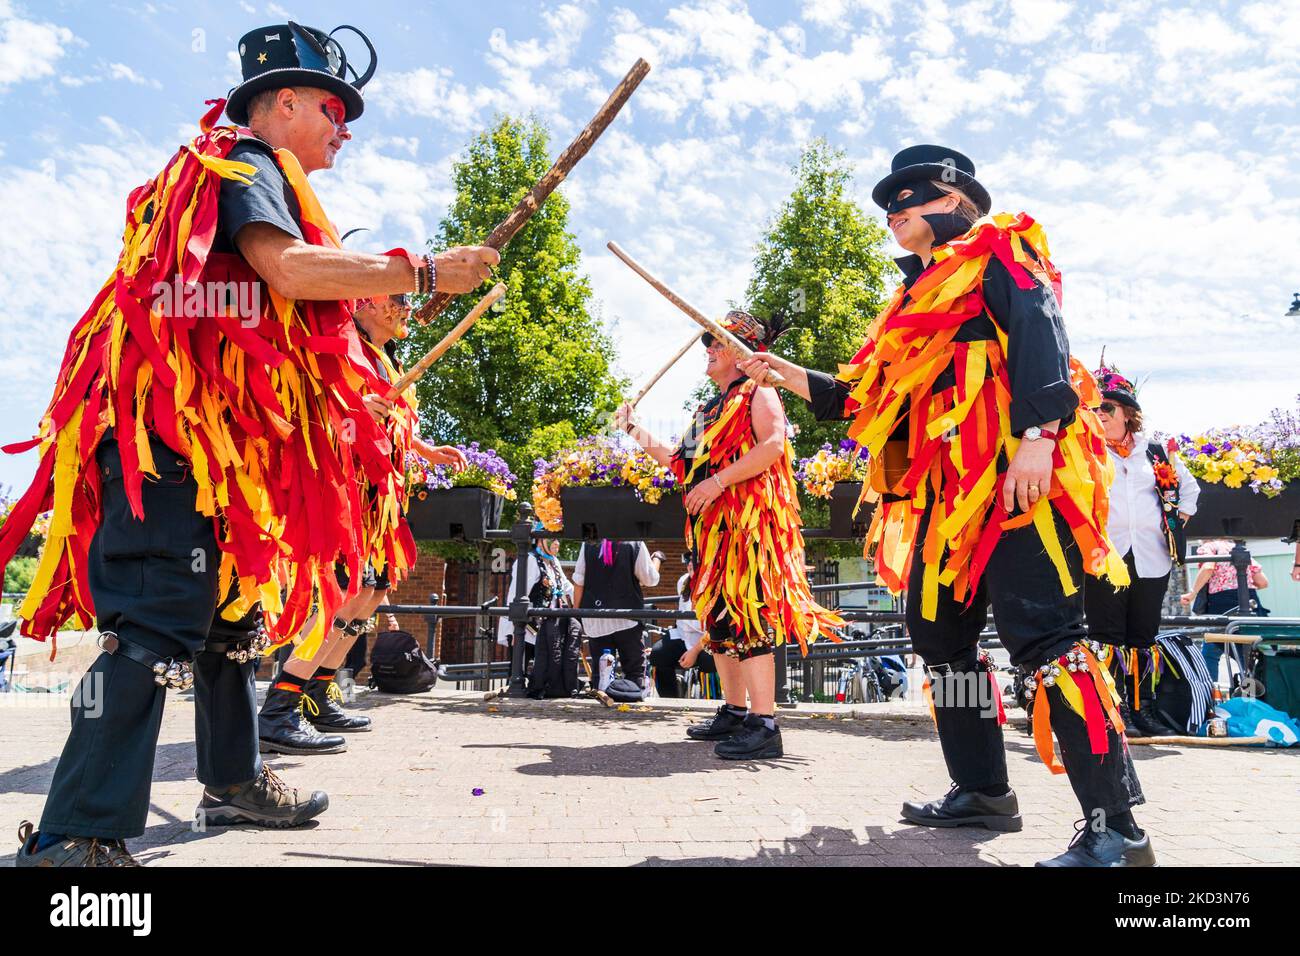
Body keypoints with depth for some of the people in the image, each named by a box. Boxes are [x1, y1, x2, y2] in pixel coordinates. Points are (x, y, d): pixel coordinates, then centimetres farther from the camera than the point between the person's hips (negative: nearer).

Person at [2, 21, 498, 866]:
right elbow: (286, 266, -22)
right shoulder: (247, 163, -3)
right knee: (158, 622, -14)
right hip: (179, 426, -11)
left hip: (219, 435, 11)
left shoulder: (243, 174, 27)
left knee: (231, 605, 16)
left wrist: (361, 319, 25)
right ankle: (76, 838, -10)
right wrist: (423, 273, -17)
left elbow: (271, 313, 27)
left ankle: (235, 782, 28)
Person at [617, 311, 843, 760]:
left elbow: (773, 445, -18)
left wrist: (718, 481, -22)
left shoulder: (757, 390, 0)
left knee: (745, 614, -15)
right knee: (718, 618, 11)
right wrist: (634, 429, 25)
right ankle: (735, 712, 21)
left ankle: (764, 725, -14)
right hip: (711, 525, 9)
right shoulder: (711, 407, 26)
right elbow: (679, 460, 28)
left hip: (747, 520, -9)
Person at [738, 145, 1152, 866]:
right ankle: (983, 792, 23)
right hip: (945, 491, 9)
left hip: (1013, 475, -9)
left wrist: (1037, 435, -25)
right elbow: (871, 396, 28)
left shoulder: (996, 251, 5)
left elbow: (1038, 334, -13)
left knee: (1040, 634, -15)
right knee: (939, 632, 10)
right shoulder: (917, 295, 28)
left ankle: (1116, 827, -7)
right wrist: (795, 377, 26)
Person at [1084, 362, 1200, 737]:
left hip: (1151, 561, 3)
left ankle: (1143, 709, 16)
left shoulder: (1157, 452, 14)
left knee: (1144, 637, 8)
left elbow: (1190, 486, 27)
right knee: (1108, 637, -3)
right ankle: (1116, 711, 2)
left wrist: (1179, 520, 16)